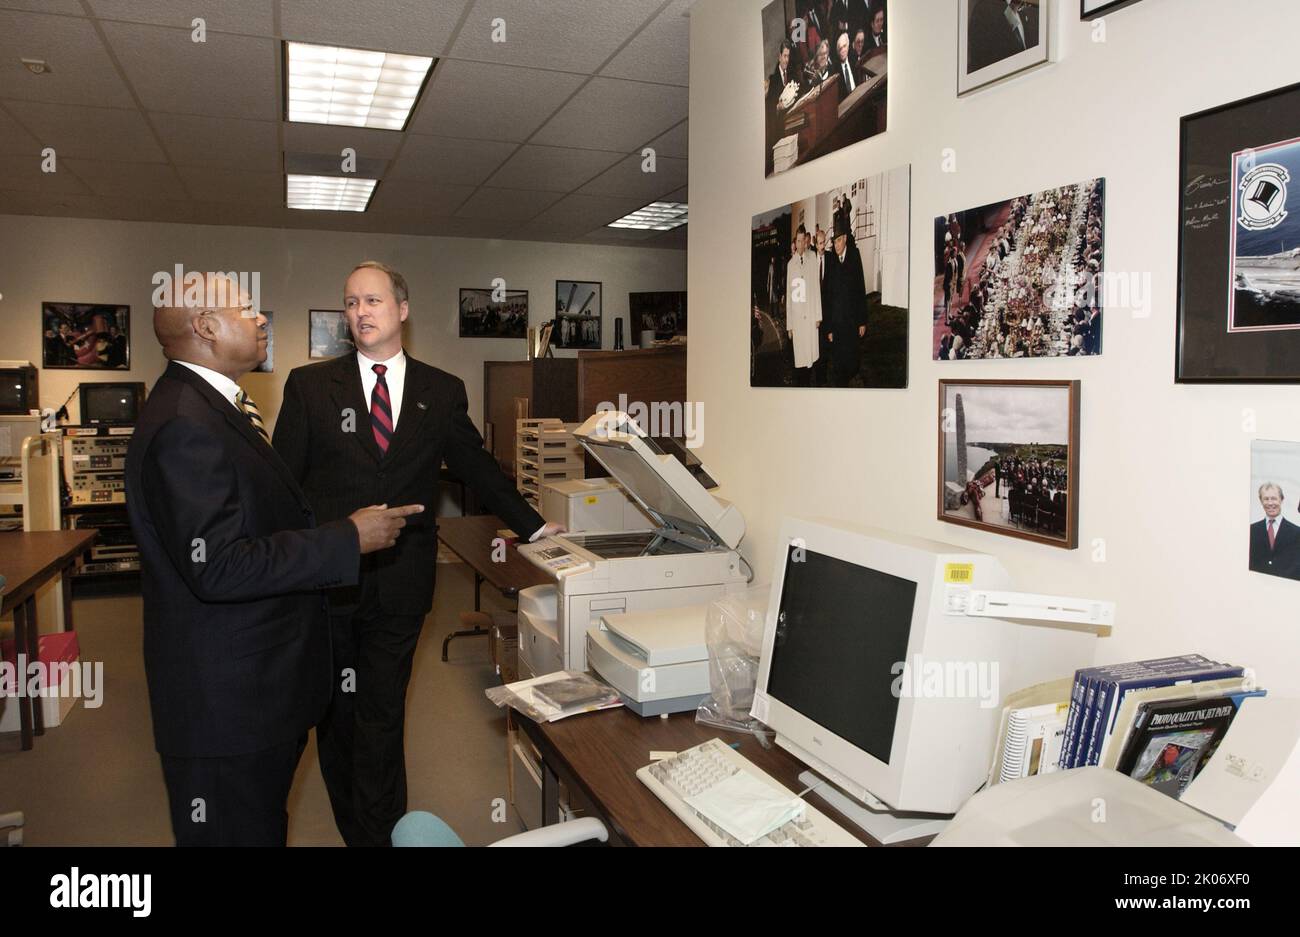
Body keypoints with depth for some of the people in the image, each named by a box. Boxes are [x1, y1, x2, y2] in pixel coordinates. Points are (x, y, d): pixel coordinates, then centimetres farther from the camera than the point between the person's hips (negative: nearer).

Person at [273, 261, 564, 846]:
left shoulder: (443, 393, 5)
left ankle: (381, 833, 20)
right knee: (337, 714, 13)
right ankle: (358, 829, 32)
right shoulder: (309, 386, 2)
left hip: (400, 581, 0)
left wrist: (532, 526, 17)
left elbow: (478, 468, 14)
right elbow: (281, 484, 3)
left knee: (382, 716, 4)